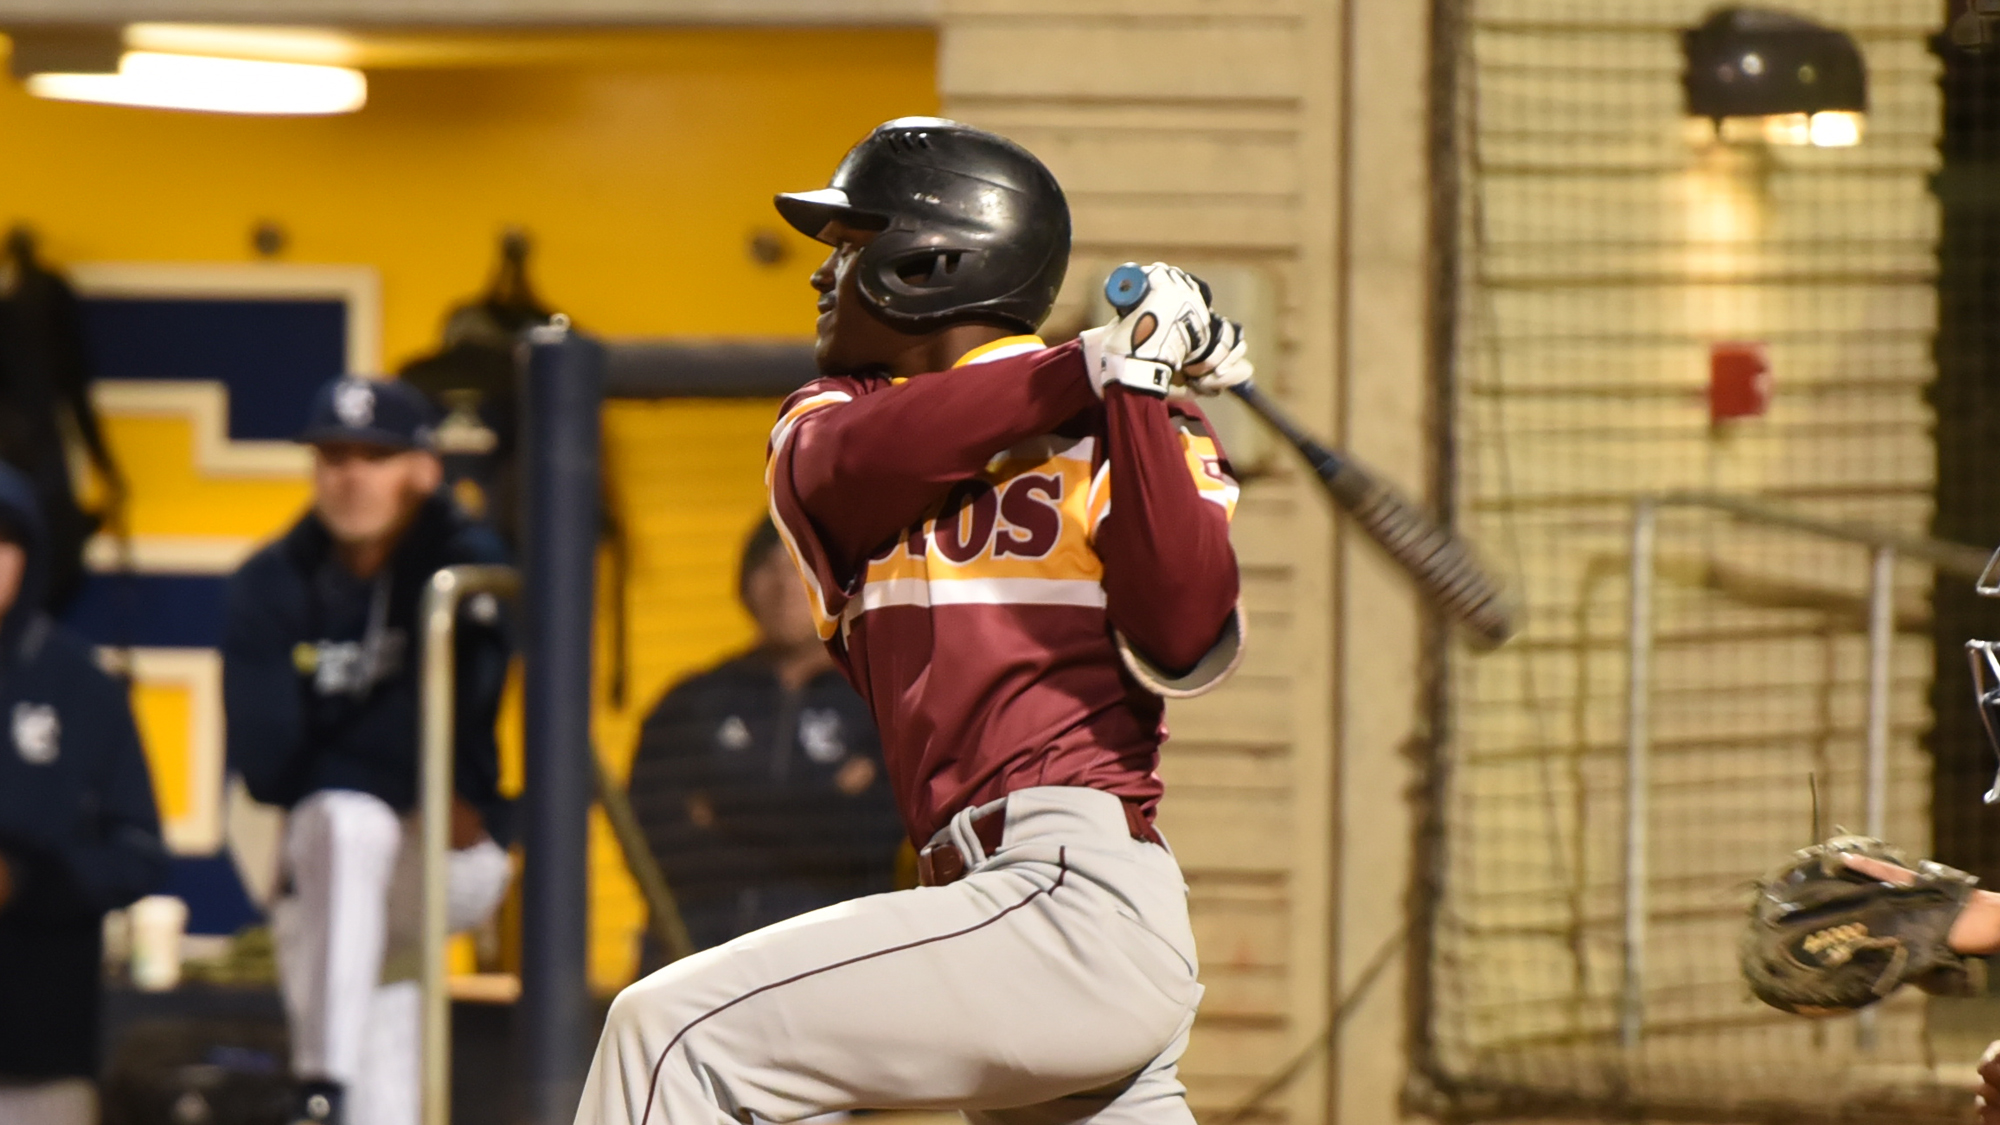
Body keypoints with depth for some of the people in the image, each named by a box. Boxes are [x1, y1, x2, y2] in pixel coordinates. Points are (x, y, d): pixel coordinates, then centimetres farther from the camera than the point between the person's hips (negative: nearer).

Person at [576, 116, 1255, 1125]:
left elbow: (1183, 649, -14)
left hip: (1076, 896, -7)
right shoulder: (822, 421, 19)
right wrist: (1093, 363, -11)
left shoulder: (1127, 426, 4)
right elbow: (851, 464, -7)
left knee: (670, 1032, -15)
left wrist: (1135, 378, -14)